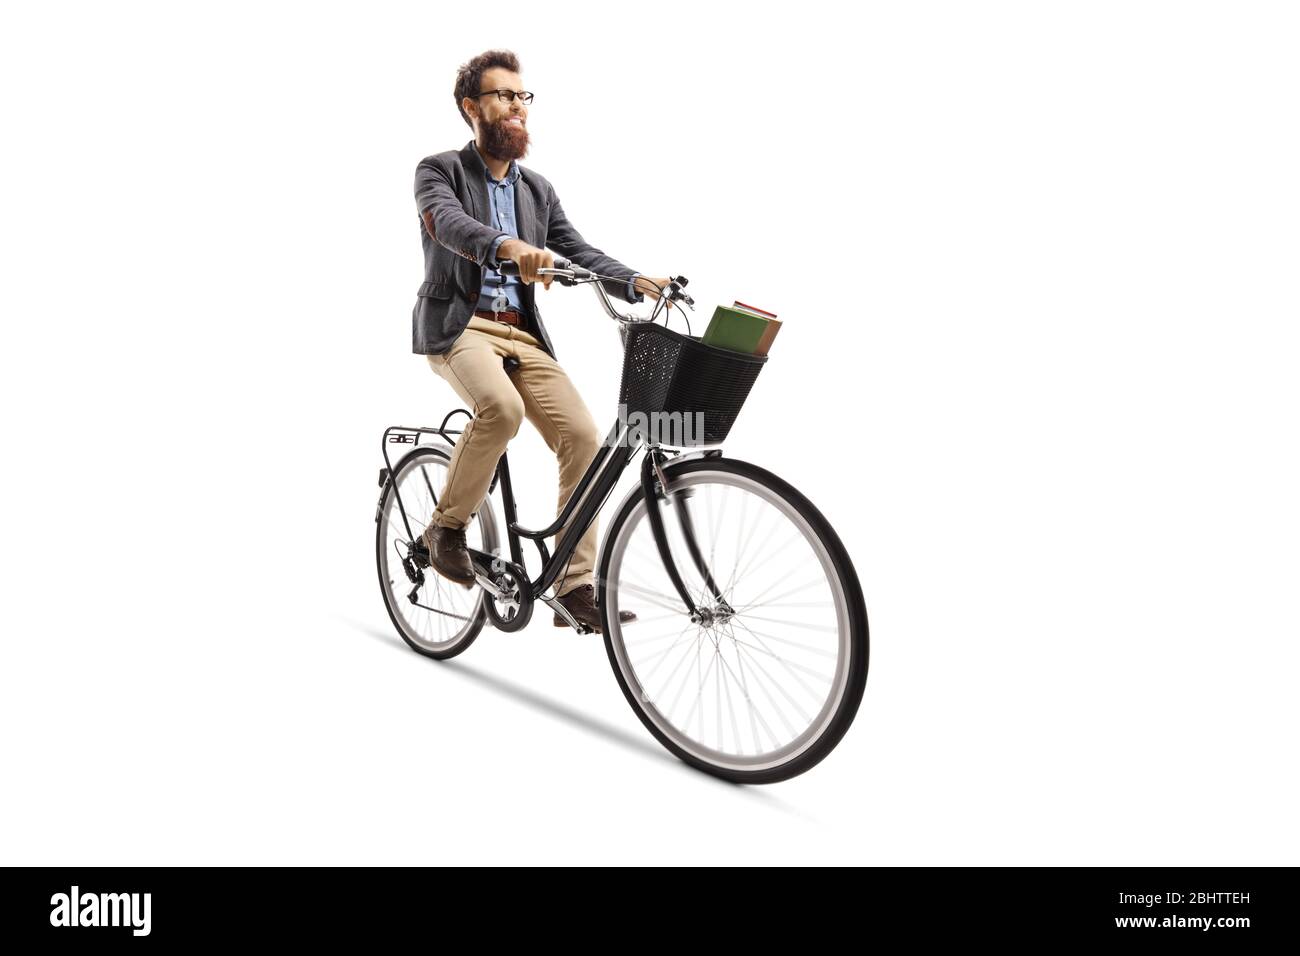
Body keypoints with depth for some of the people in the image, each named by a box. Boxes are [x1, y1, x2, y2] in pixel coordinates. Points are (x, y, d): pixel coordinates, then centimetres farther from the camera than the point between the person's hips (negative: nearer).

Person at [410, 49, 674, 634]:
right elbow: (449, 223, -21)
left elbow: (578, 251, 8)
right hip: (457, 324, -5)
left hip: (521, 333, 5)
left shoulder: (538, 190, 18)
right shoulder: (439, 170, 2)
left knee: (583, 437, -14)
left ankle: (575, 589, -6)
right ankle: (445, 528, -11)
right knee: (501, 406, -36)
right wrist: (507, 246, -43)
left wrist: (635, 282, -12)